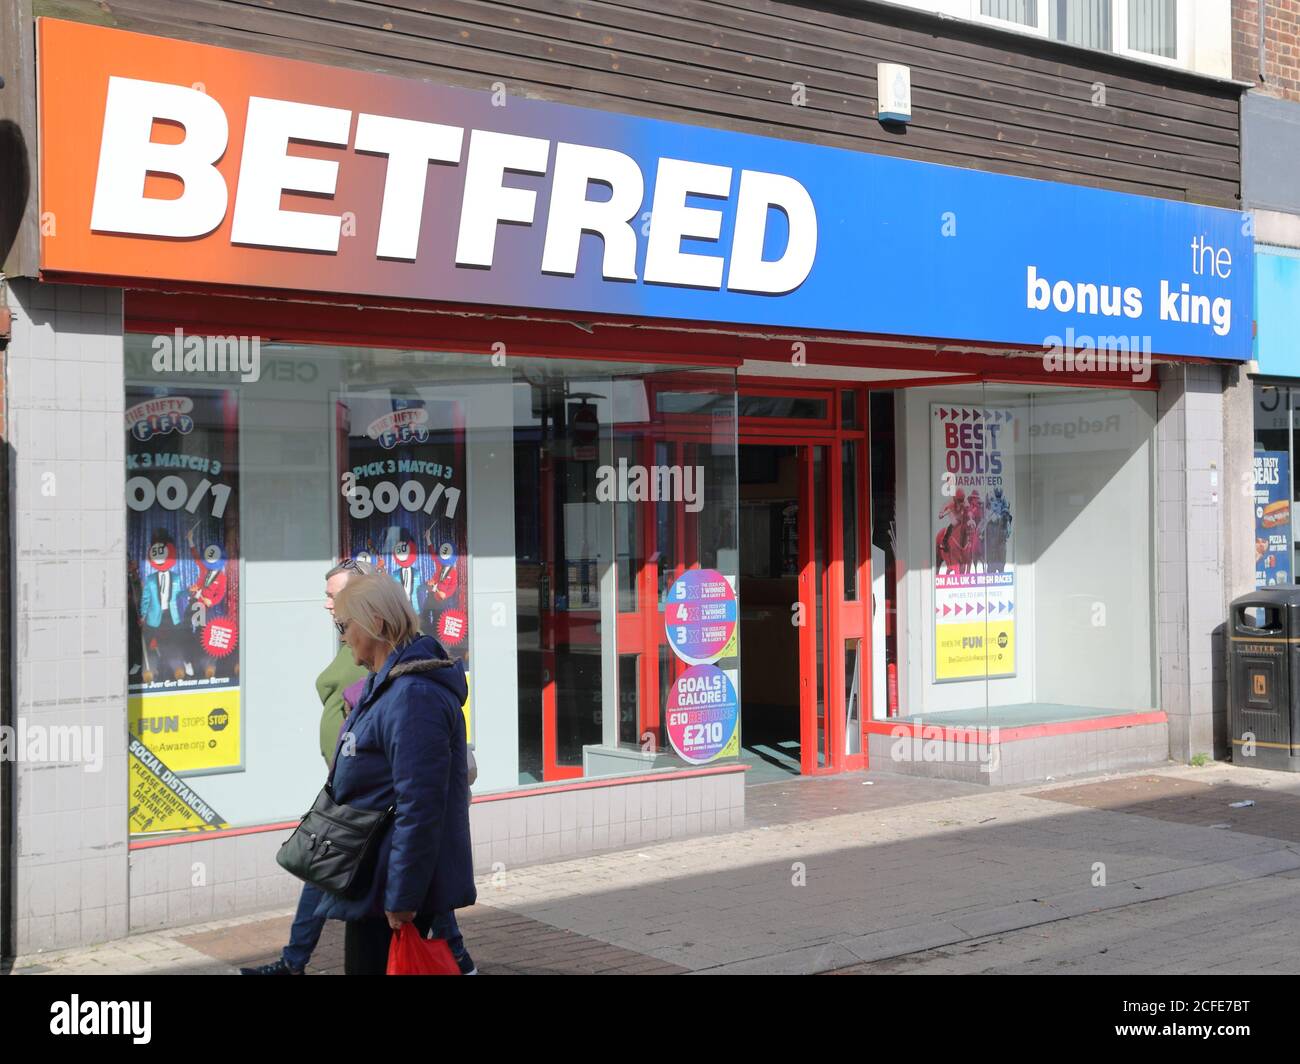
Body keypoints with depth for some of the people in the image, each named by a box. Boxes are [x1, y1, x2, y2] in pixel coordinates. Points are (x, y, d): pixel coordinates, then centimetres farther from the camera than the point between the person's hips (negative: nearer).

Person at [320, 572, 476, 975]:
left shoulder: (414, 696, -23)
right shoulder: (384, 685, 12)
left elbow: (419, 807, -26)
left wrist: (401, 898, -23)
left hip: (389, 894, -10)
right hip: (374, 883, 10)